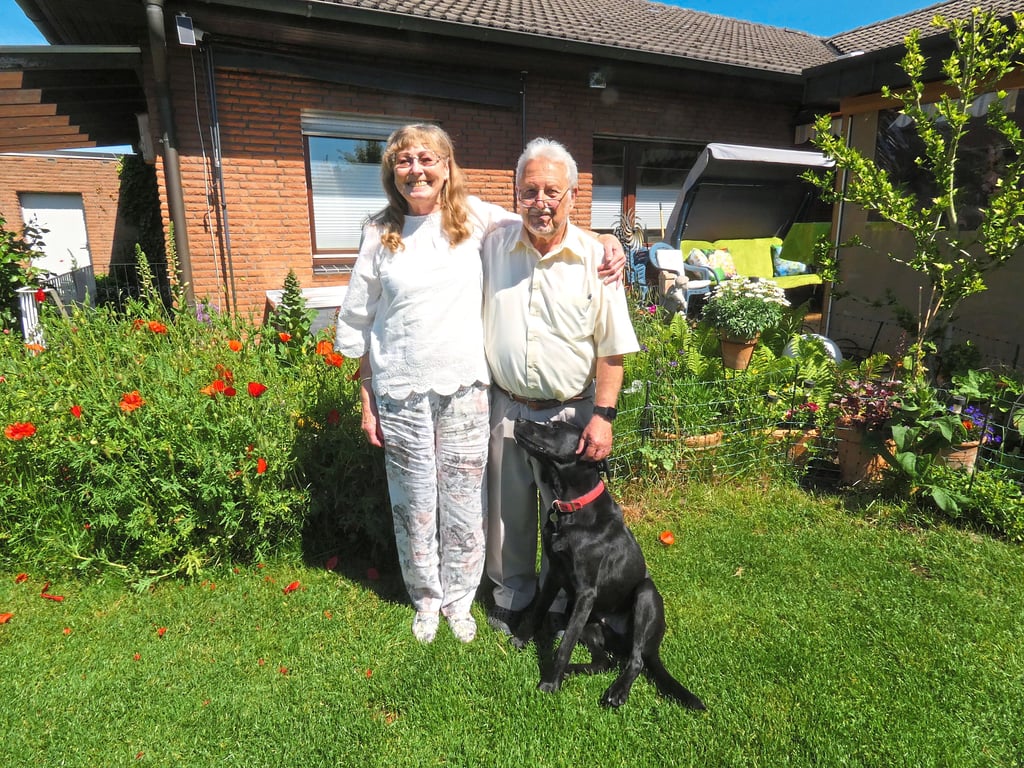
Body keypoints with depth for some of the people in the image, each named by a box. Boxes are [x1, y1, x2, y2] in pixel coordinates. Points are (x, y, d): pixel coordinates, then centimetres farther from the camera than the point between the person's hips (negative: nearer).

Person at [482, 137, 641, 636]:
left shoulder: (595, 259, -7)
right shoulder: (493, 246, -1)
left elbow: (611, 348, -4)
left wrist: (603, 416, -10)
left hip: (569, 412, -1)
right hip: (504, 408, 2)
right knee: (507, 513, 17)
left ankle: (563, 606, 37)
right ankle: (511, 598, 40)